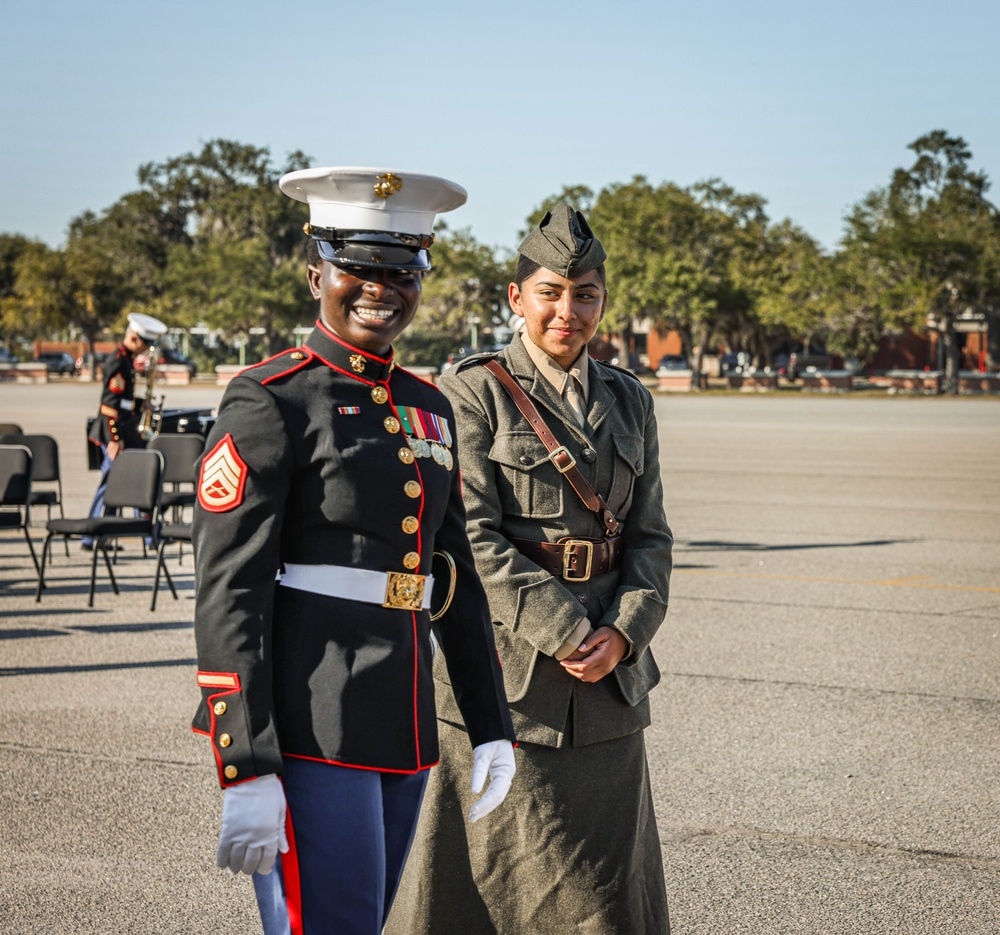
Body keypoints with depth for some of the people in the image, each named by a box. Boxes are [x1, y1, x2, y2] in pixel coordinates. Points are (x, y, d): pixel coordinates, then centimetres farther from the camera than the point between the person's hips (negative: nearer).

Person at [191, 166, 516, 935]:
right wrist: (246, 774, -18)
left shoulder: (428, 409, 14)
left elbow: (457, 579, 19)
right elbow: (228, 593, -13)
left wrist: (492, 727, 13)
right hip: (307, 727, -7)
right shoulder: (270, 403, -8)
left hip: (402, 731, 8)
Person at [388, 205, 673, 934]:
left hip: (608, 676, 5)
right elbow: (472, 537, -11)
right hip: (504, 668, -5)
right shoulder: (474, 392, -4)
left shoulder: (630, 402, 11)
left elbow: (651, 536, 8)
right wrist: (564, 632, -17)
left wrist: (620, 633, -9)